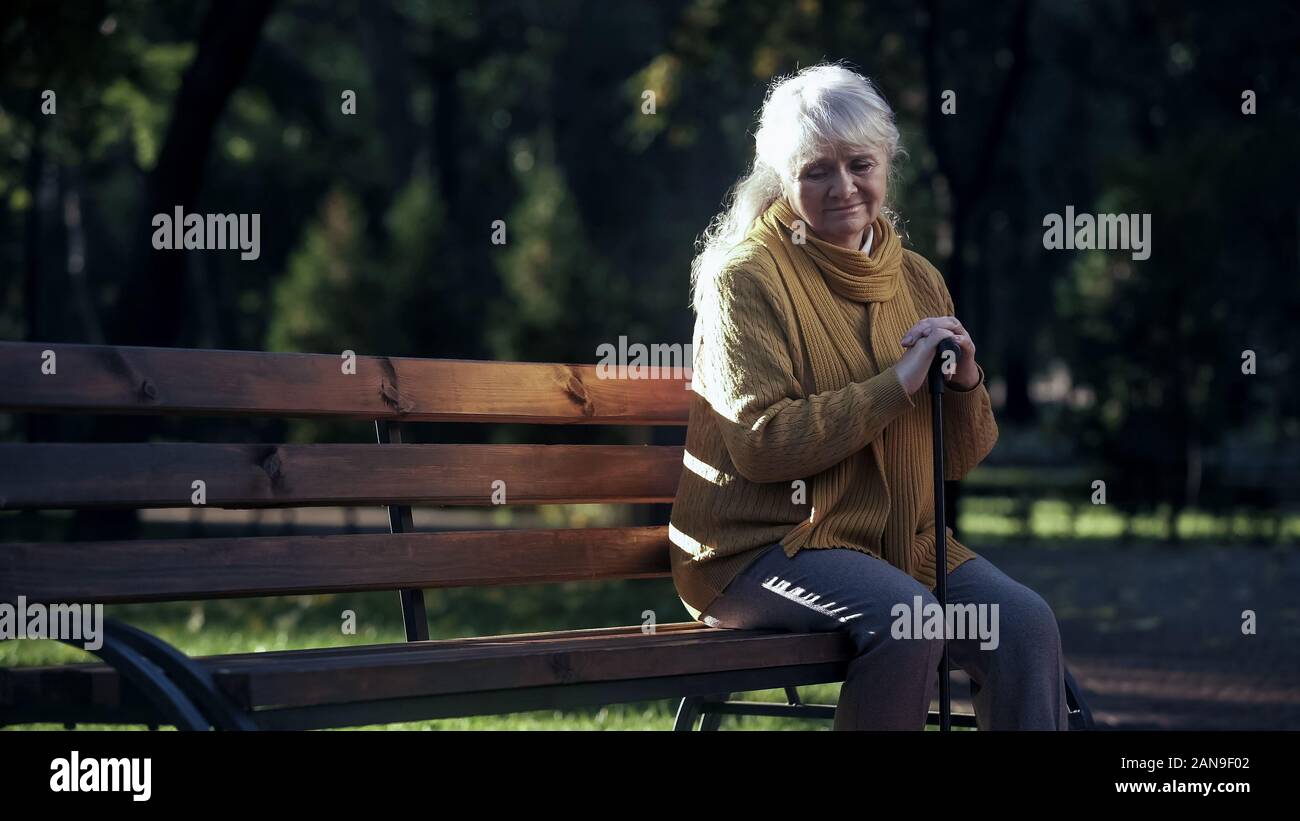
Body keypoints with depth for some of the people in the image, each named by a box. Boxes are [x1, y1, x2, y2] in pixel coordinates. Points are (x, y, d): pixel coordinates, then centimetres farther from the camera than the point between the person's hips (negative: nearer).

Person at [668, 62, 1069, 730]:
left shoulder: (917, 279, 12)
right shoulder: (745, 275, -7)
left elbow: (959, 459, 15)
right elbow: (760, 444, -19)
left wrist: (964, 382, -6)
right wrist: (898, 383, -18)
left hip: (898, 539, 6)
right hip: (760, 544, -6)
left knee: (1027, 625, -19)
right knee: (906, 619, -32)